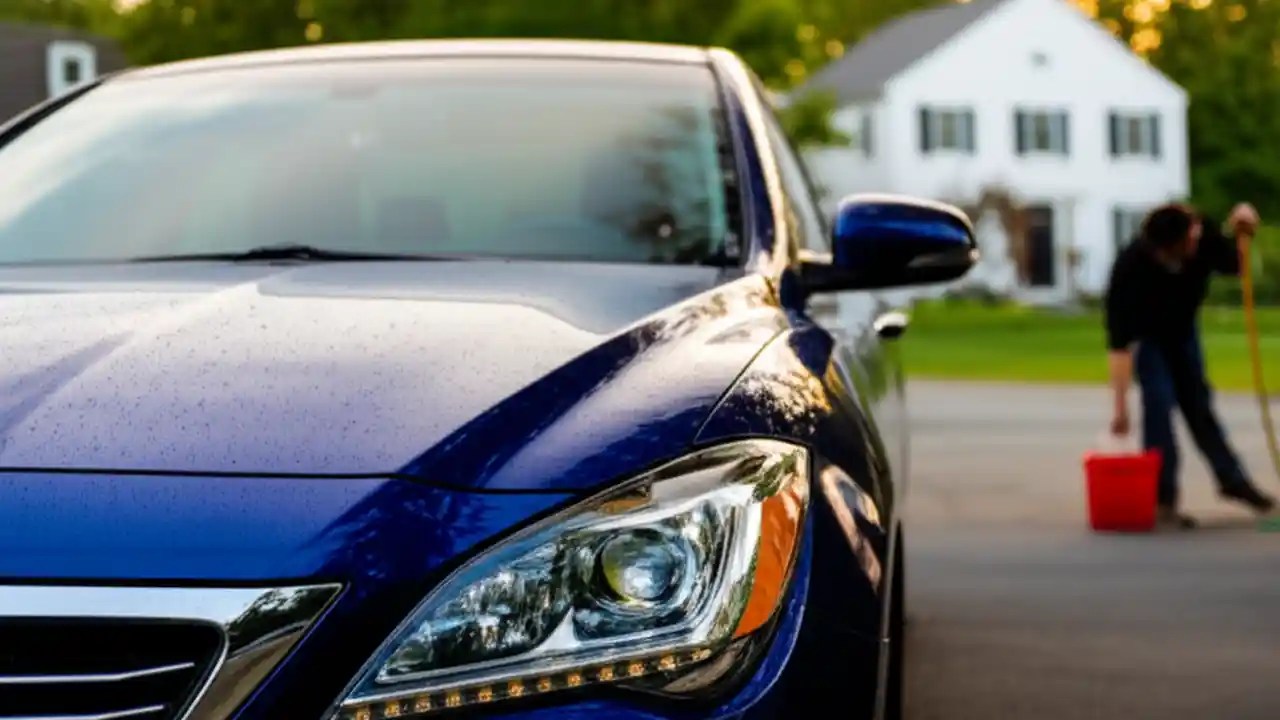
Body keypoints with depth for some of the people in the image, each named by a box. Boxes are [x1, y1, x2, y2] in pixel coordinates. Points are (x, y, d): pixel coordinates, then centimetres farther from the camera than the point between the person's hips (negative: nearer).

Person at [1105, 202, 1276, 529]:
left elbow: (1232, 264, -7)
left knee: (1198, 403, 12)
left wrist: (1244, 233, -29)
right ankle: (1163, 499, -11)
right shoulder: (1131, 267, -42)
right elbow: (1119, 342, -40)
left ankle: (1232, 479, 25)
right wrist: (1121, 406, -41)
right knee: (1159, 401, -17)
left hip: (1183, 327, 5)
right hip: (1146, 333, -4)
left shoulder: (1204, 234, -31)